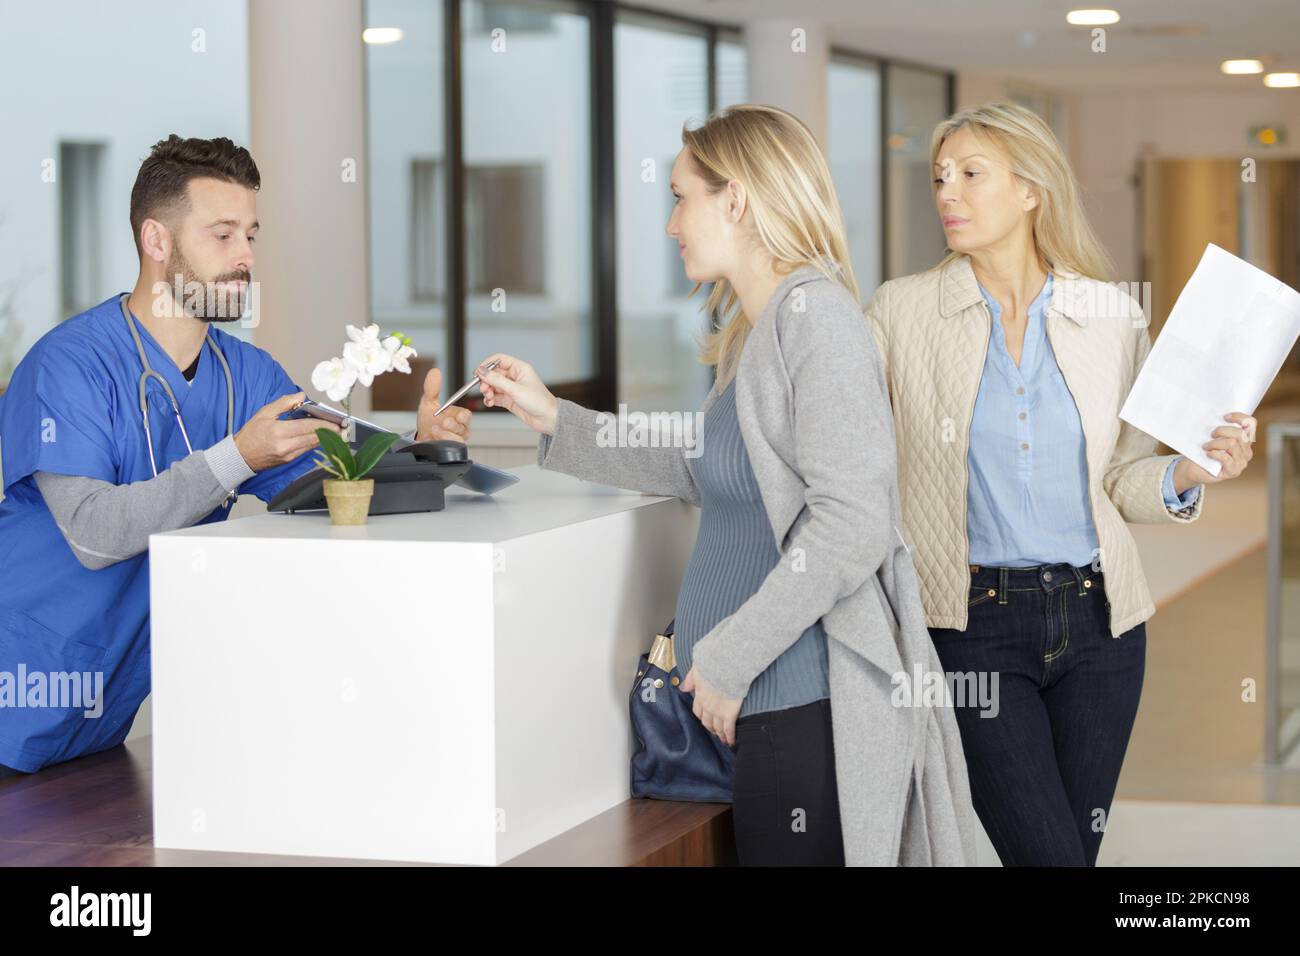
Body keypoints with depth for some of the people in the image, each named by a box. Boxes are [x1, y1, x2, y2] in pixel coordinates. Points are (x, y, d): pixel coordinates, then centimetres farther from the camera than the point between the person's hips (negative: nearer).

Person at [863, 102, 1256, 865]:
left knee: (1078, 849, 8)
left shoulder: (1114, 317, 4)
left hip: (1096, 622, 3)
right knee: (1047, 854, -11)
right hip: (973, 623, -3)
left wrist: (1190, 473, -11)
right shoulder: (902, 311, -2)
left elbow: (1120, 480, 8)